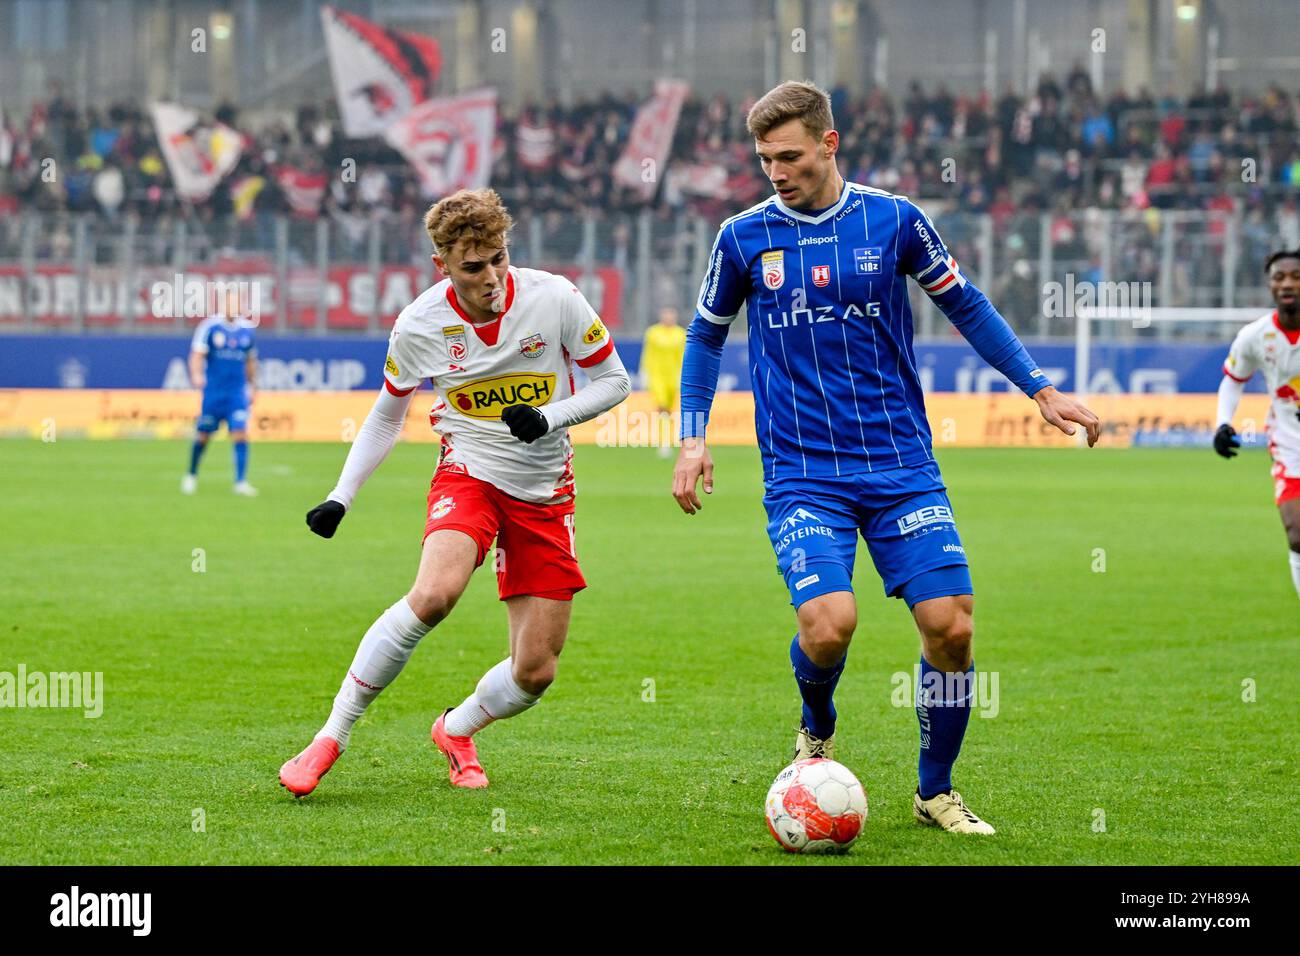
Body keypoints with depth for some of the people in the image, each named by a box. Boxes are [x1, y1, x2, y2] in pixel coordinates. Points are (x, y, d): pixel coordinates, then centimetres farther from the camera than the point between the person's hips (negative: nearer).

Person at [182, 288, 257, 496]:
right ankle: (191, 476, 28)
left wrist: (252, 387, 19)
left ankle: (241, 482, -9)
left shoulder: (247, 329, 6)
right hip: (213, 391, -2)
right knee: (203, 435, 7)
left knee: (240, 434, -11)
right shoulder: (209, 327, -6)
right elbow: (197, 355, -12)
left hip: (238, 393, 2)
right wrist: (196, 375, -29)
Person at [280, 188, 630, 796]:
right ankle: (331, 738, -22)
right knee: (435, 593, -33)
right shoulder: (418, 325, -9)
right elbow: (386, 415, 9)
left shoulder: (554, 298, -13)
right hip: (468, 473, -2)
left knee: (536, 672, -2)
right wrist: (341, 497, 2)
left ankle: (457, 731, 32)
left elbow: (612, 381, -1)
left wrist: (549, 417, -19)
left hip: (545, 492, 2)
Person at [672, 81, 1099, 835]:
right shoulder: (745, 238, 2)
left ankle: (936, 792, 12)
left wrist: (1041, 389, 9)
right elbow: (708, 334, 15)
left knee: (950, 624, -9)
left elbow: (964, 304, 13)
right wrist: (693, 438, 6)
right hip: (803, 475, -1)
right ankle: (818, 731, 13)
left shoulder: (893, 221, 1)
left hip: (902, 466, 1)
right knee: (828, 622, -22)